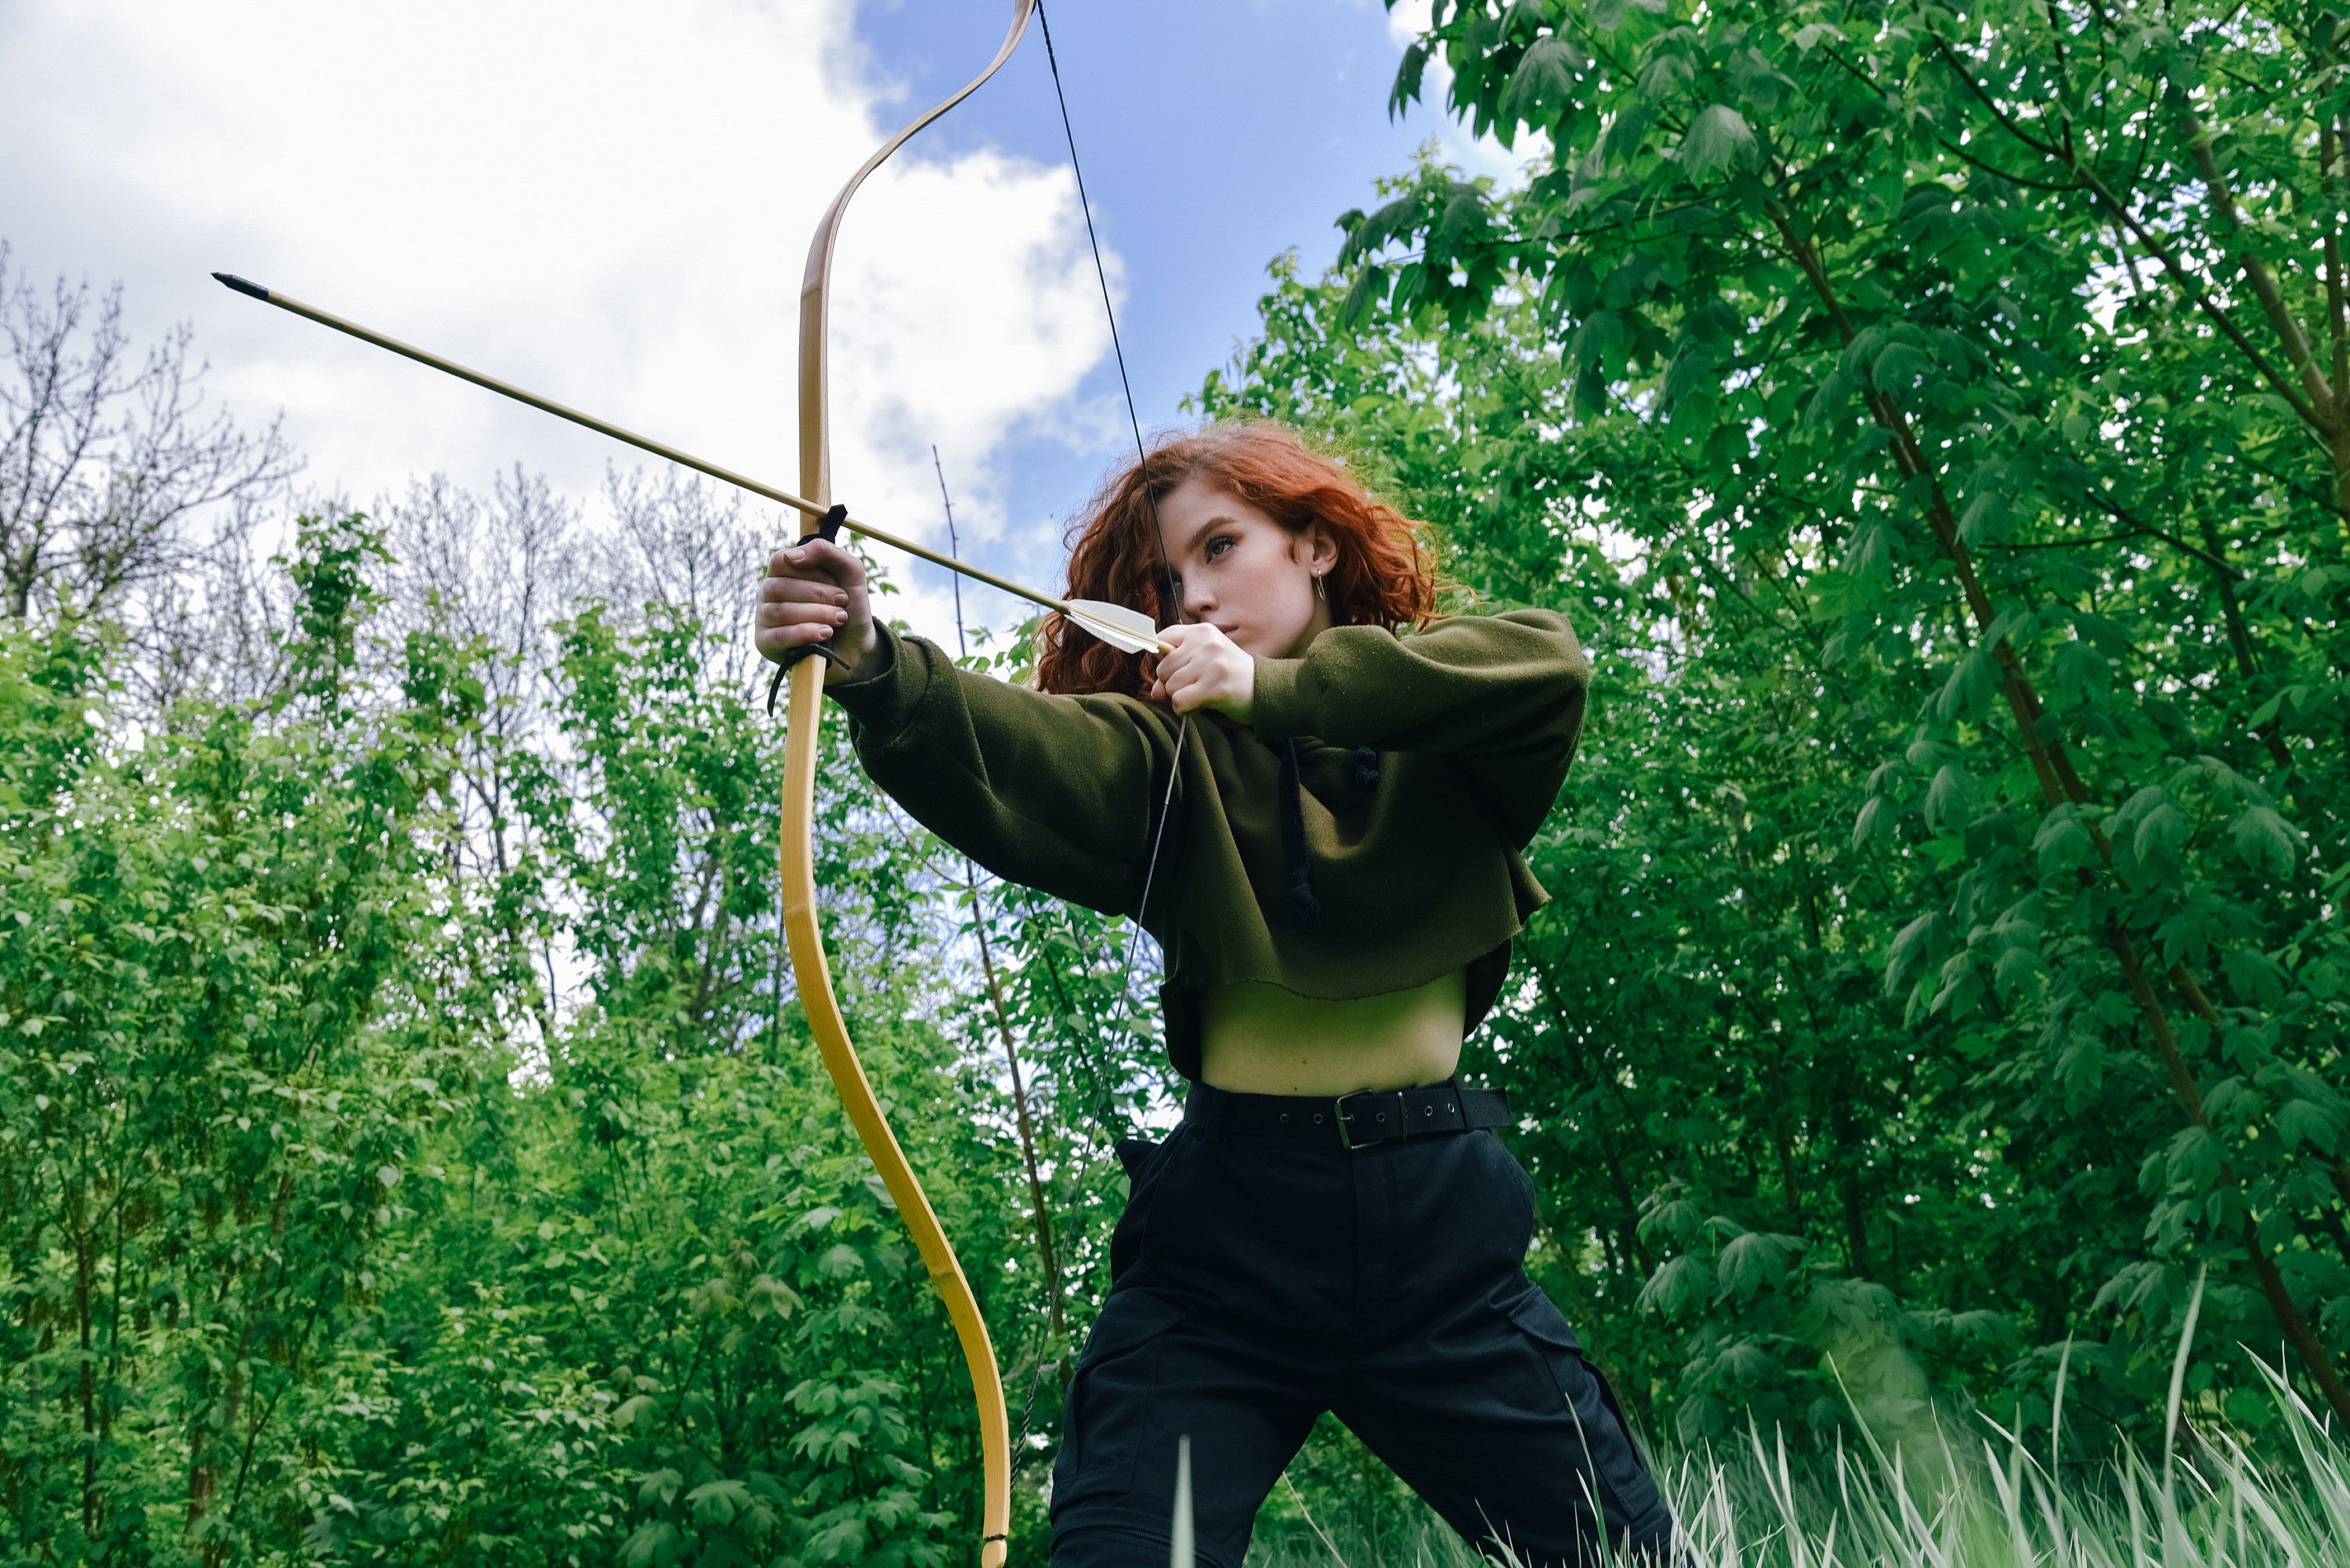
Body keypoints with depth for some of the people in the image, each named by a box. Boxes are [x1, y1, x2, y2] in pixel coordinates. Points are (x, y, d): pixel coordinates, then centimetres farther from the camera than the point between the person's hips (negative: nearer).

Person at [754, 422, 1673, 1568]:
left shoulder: (1441, 719, 5)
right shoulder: (1171, 751, 3)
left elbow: (1549, 662, -18)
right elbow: (1022, 756, -18)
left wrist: (1273, 686, -24)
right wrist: (872, 667, -38)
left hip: (1441, 1221, 1)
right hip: (1222, 1227, 0)